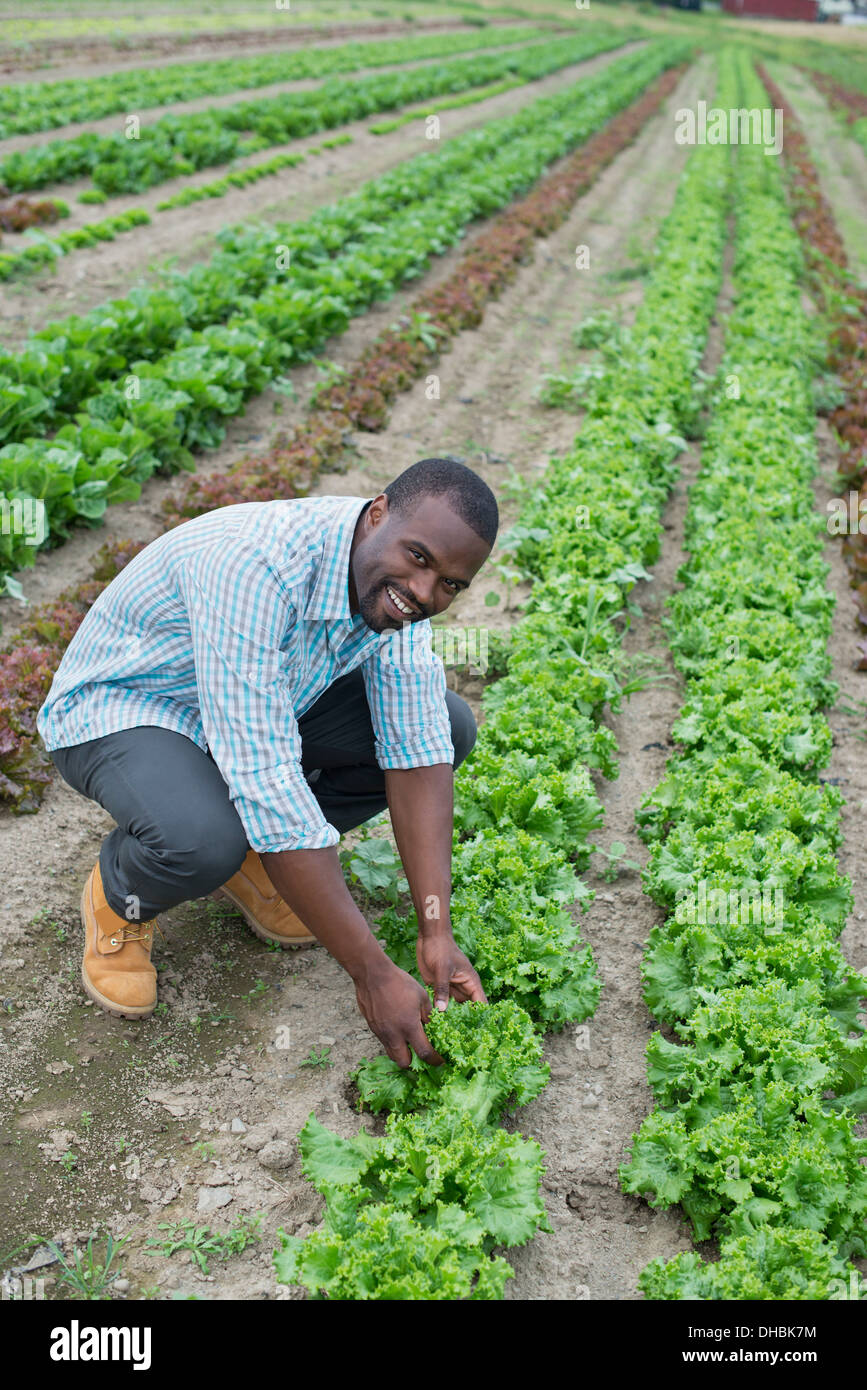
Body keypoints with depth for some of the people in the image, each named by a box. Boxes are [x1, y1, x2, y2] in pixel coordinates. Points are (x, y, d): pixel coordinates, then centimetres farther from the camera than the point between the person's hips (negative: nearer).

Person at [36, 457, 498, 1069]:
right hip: (118, 708, -6)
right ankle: (122, 896, -1)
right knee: (200, 843, -39)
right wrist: (373, 973, -36)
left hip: (266, 703, 7)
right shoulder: (253, 565, -39)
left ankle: (257, 856, 7)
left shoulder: (397, 584, -15)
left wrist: (436, 934, -23)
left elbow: (418, 750, -15)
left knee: (450, 726, -9)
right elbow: (265, 781, -41)